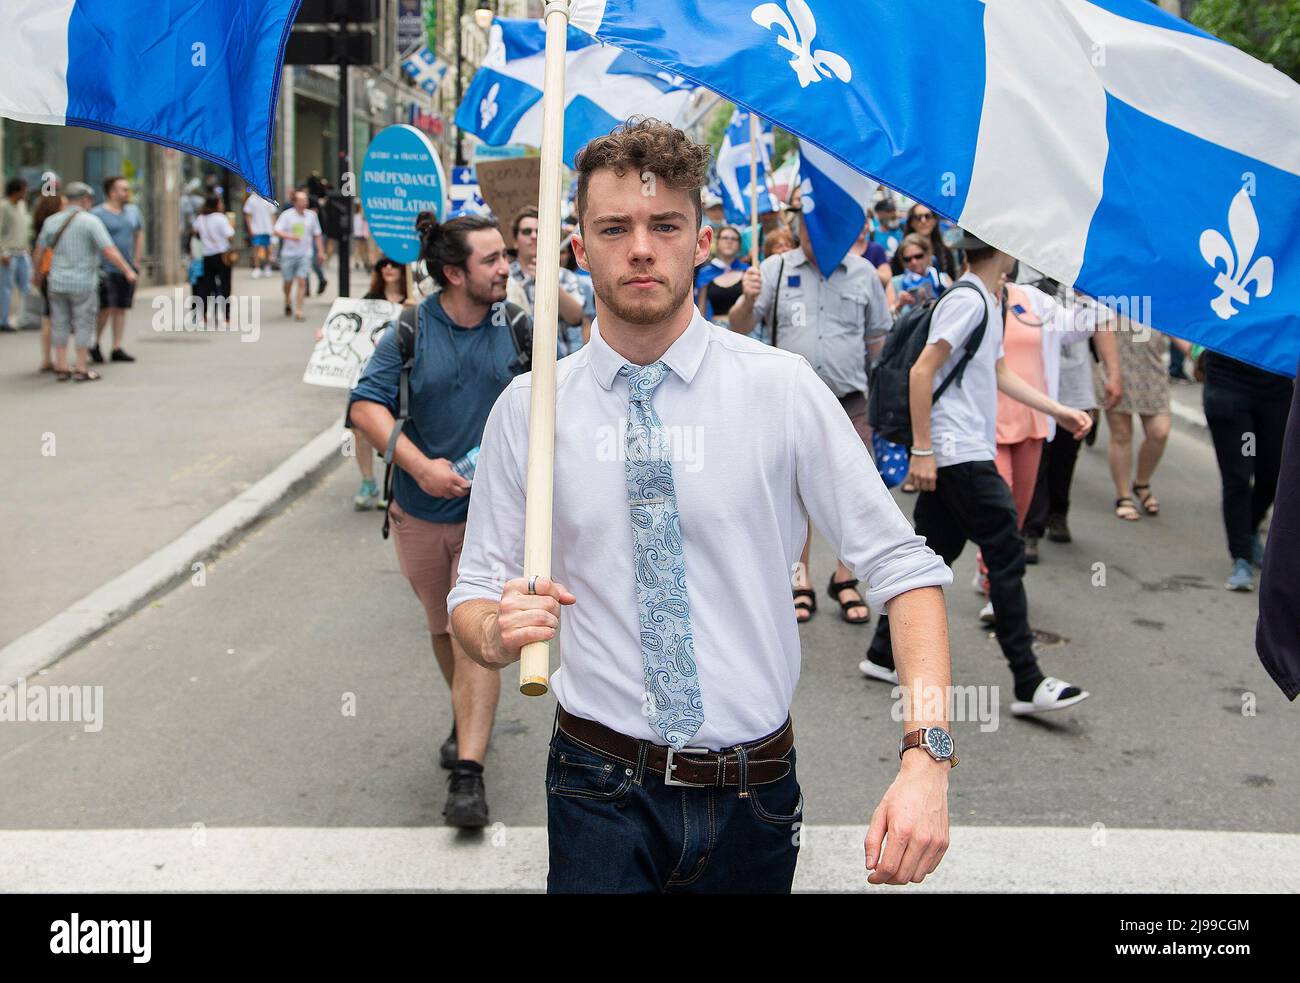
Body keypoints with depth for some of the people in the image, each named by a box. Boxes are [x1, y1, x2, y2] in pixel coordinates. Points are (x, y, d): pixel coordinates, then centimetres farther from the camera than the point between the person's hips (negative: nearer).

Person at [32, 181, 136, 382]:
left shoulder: (51, 221, 5)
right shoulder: (90, 221, -9)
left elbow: (39, 251, 12)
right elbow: (109, 251, -15)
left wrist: (36, 273, 27)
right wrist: (128, 271, -9)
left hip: (57, 282, 4)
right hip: (83, 283, -4)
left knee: (59, 324, 11)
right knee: (83, 325, 4)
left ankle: (61, 368, 14)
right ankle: (81, 370, 6)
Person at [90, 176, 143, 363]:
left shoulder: (133, 211, 12)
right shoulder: (97, 213, -7)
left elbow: (139, 235, 22)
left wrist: (135, 260, 15)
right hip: (105, 269, -6)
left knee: (121, 309, 6)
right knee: (106, 308, -11)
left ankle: (117, 349, 12)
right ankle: (96, 345, 7)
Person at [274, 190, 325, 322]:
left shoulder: (311, 215, 4)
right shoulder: (286, 215, -5)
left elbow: (317, 235, 13)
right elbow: (276, 231, -13)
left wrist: (320, 251, 11)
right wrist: (290, 236, -28)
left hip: (305, 254, 1)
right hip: (288, 254, -1)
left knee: (302, 282, -11)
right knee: (288, 282, 11)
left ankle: (298, 312, -10)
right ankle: (288, 304, 38)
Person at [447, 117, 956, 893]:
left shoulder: (781, 387, -7)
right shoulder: (527, 408, -2)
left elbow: (905, 568, -9)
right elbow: (473, 594, 3)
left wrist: (927, 757, -21)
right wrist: (496, 630, -21)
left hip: (755, 798, 0)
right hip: (603, 793, 0)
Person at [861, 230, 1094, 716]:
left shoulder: (988, 302, 17)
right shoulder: (966, 300, -14)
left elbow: (999, 374, 25)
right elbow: (922, 372, -19)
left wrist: (1060, 411, 22)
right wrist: (921, 450, -20)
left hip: (963, 454, 10)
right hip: (960, 455, -10)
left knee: (933, 553, 12)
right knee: (1007, 555, -7)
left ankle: (885, 654, 19)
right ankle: (1029, 684, -3)